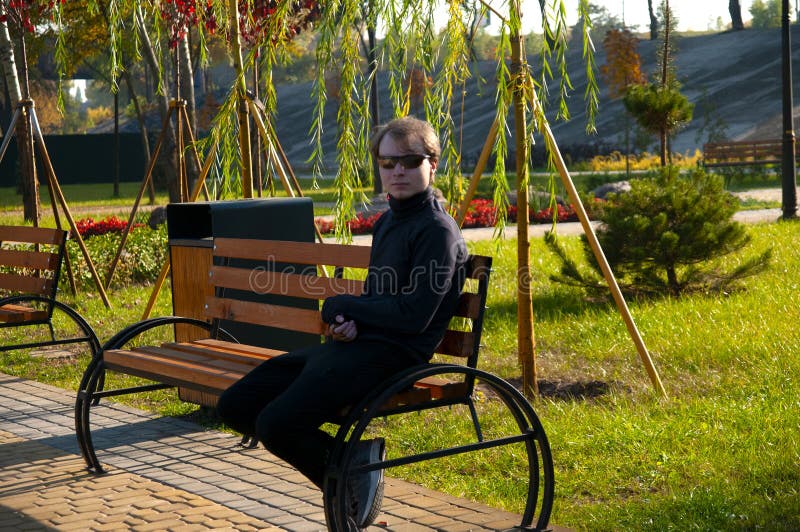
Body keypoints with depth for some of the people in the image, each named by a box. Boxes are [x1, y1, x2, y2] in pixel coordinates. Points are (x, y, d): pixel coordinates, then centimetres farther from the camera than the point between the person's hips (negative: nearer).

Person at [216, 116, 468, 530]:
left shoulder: (437, 229, -10)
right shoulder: (386, 223, 18)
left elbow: (413, 316, -18)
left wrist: (339, 306, -7)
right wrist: (347, 321, -1)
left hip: (392, 353, -10)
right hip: (354, 343, 10)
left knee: (276, 424, -26)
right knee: (235, 406, 1)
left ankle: (351, 477, 0)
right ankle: (349, 462, 4)